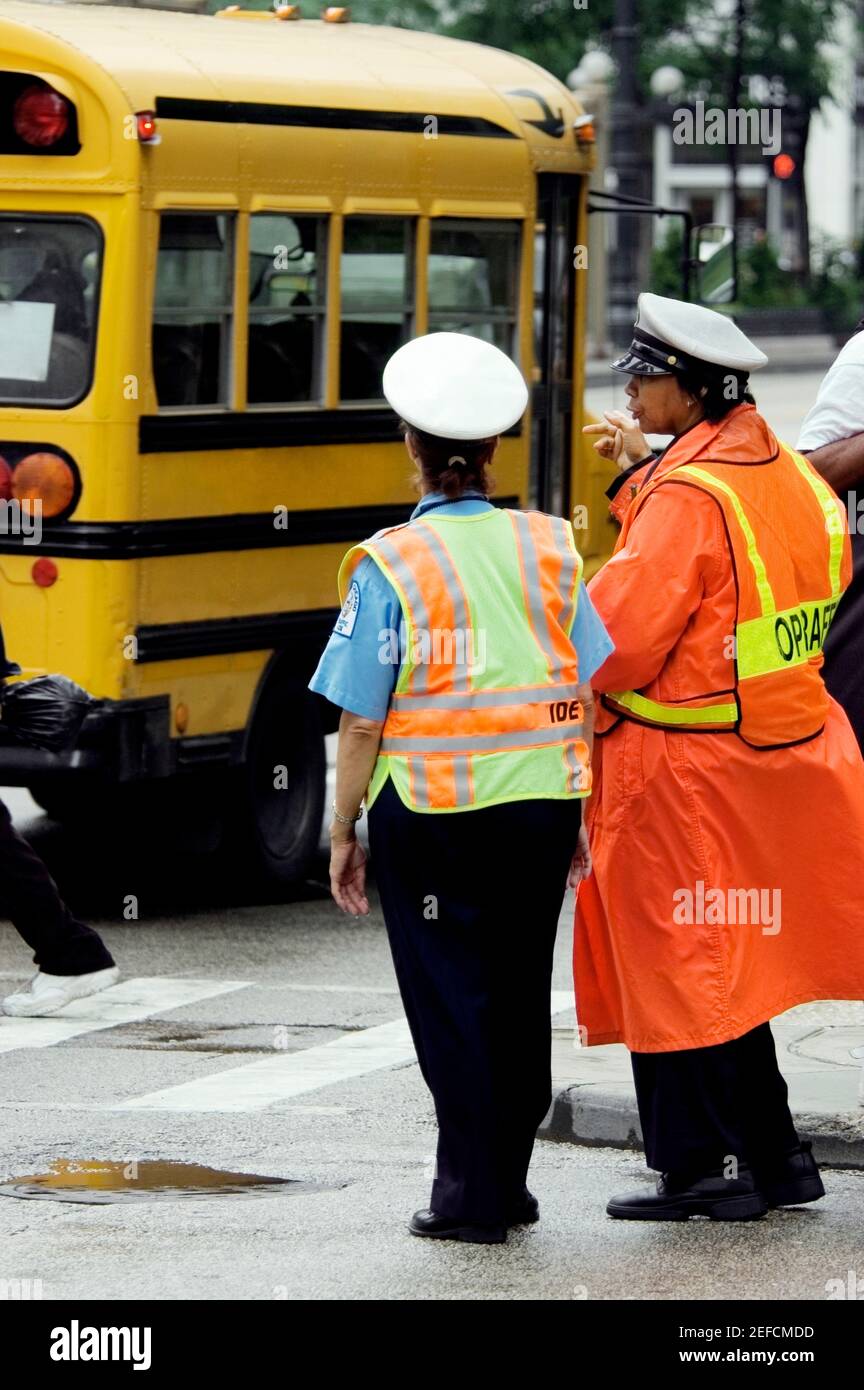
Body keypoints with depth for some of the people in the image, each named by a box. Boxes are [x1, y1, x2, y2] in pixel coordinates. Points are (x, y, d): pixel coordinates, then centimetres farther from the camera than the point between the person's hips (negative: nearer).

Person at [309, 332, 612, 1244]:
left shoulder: (389, 566, -10)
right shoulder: (550, 552, 1)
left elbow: (361, 723, -9)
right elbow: (588, 695, 4)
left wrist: (343, 833, 2)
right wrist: (583, 814, 14)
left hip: (431, 819, -4)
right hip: (540, 808, 4)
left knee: (449, 1001, 4)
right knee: (519, 995, 15)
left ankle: (472, 1195, 6)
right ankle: (509, 1183, 23)